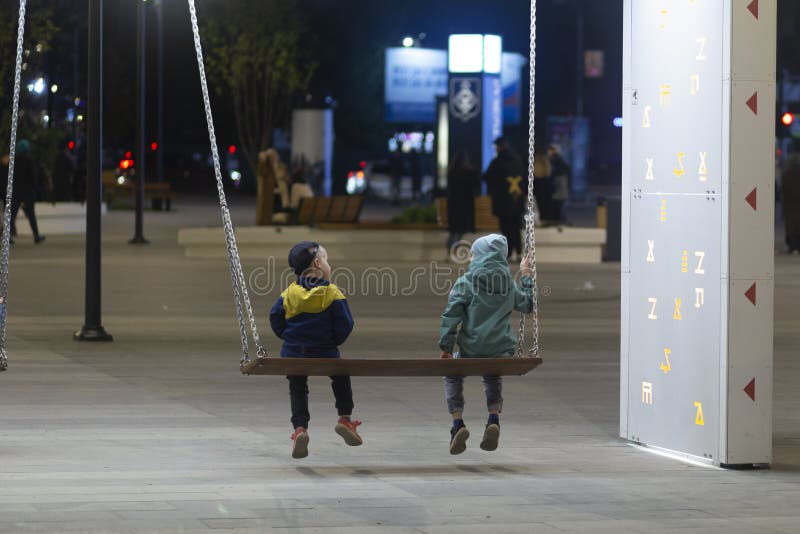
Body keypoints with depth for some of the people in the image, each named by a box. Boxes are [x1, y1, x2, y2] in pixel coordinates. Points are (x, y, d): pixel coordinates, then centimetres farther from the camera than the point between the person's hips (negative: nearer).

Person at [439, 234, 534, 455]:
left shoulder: (465, 282, -6)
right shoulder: (510, 284, 7)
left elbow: (451, 316, -10)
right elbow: (527, 305, 24)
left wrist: (446, 346, -2)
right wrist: (526, 277, 35)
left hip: (471, 350, -3)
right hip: (502, 350, 3)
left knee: (452, 376, 26)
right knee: (493, 378, 35)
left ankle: (458, 423, 11)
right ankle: (494, 419, 12)